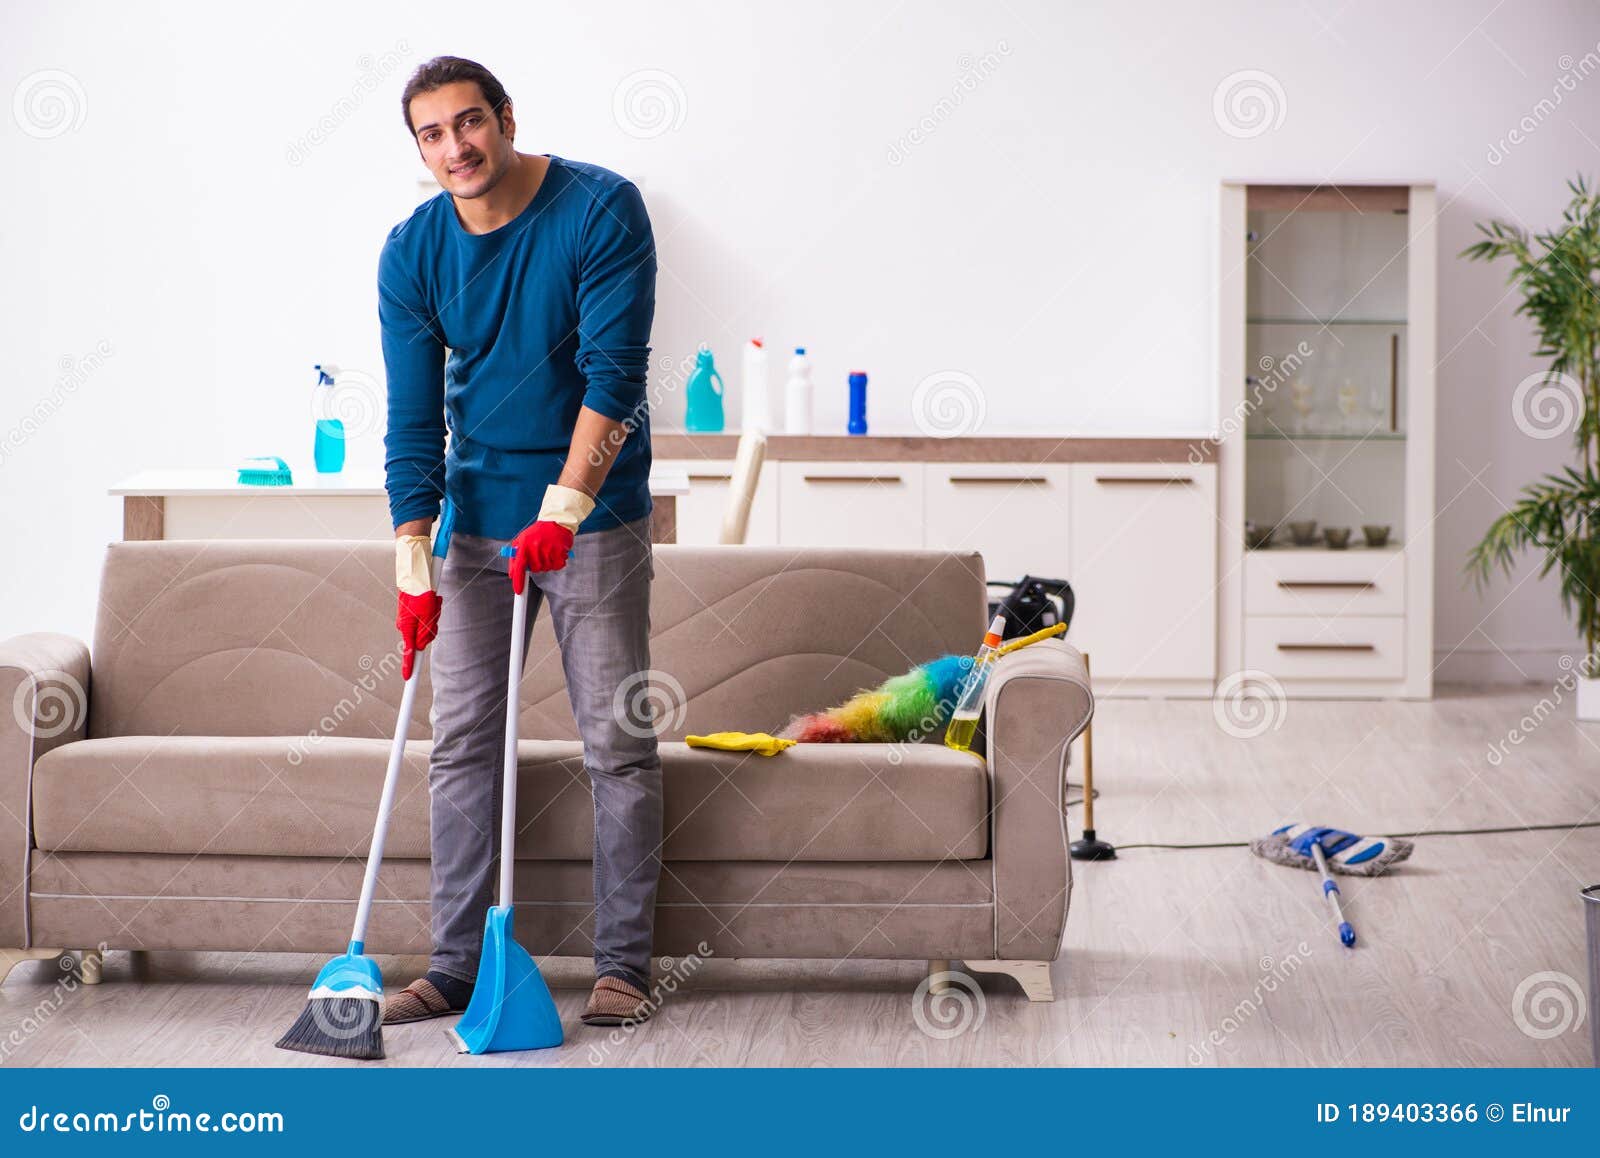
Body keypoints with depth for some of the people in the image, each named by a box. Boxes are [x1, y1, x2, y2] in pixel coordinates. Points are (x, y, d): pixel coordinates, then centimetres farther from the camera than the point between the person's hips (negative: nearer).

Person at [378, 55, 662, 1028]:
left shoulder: (602, 210, -13)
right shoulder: (413, 252, -2)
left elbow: (614, 374, -18)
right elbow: (414, 419, -3)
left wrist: (561, 511, -26)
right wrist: (413, 564, -11)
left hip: (596, 518, -3)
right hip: (477, 518, 4)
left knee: (620, 741, -2)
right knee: (463, 743, 3)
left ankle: (624, 966, 5)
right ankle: (458, 966, 9)